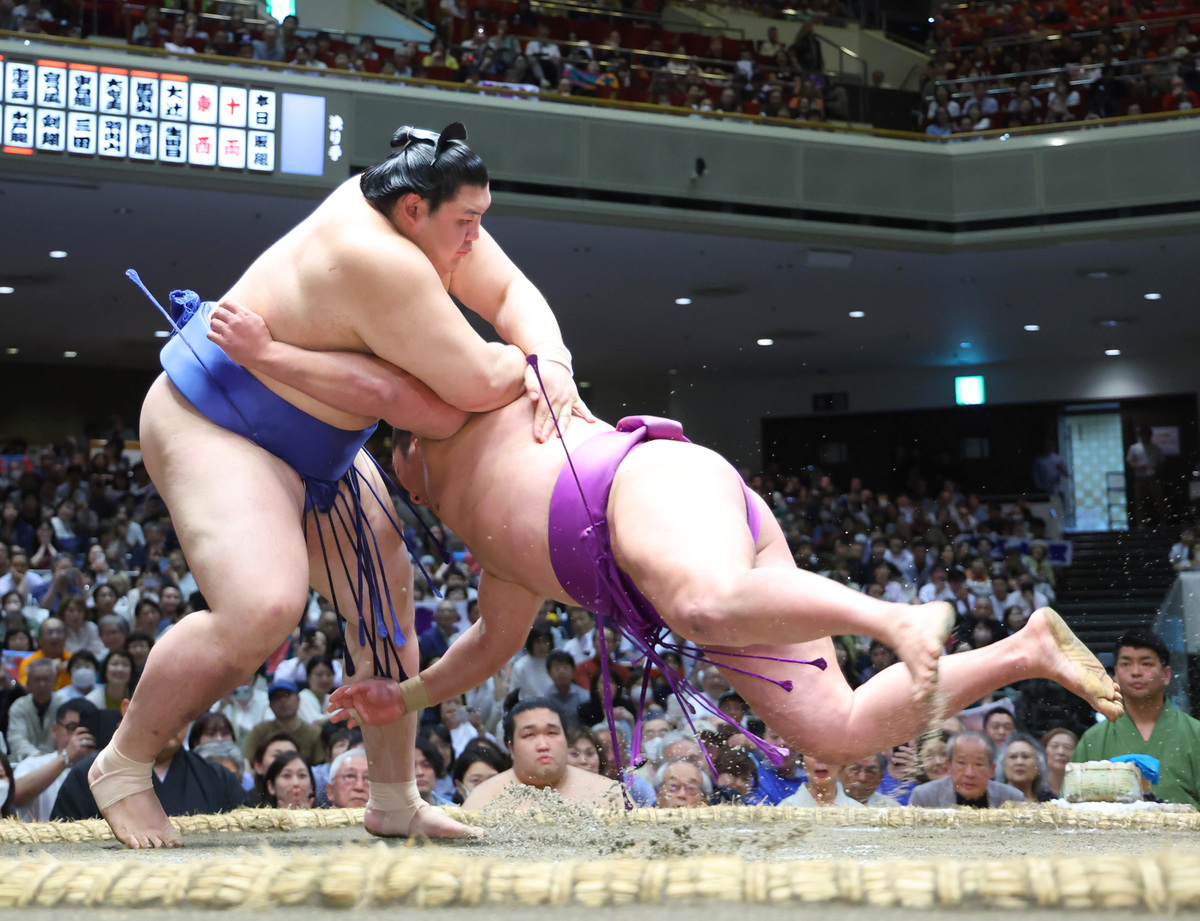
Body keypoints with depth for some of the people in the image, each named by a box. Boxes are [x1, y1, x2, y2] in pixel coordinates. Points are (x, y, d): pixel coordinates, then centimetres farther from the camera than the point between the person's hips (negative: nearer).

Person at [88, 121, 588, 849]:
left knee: (387, 596, 9)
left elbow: (511, 292, -5)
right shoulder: (378, 261, -35)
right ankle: (122, 765, -5)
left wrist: (553, 366, -24)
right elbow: (479, 384, -33)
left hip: (312, 444, 11)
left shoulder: (418, 212, -8)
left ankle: (396, 802, 17)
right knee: (263, 610, -28)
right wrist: (527, 360, -11)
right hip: (213, 427, -10)